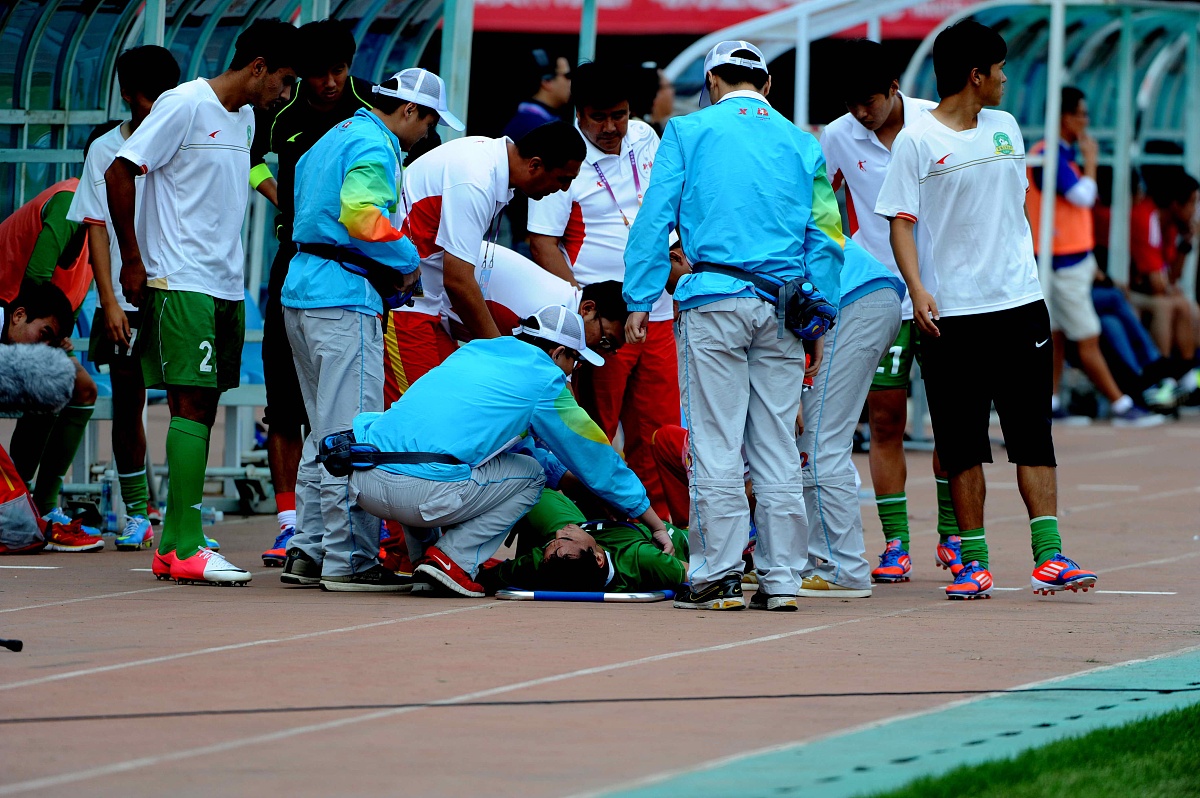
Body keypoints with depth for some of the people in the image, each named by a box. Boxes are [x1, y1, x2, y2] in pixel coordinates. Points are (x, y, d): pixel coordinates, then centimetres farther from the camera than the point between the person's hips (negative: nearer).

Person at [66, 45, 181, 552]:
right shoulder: (105, 150, 5)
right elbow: (97, 229, 3)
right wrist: (109, 301, -6)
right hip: (126, 302, 0)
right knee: (127, 404, 3)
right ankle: (135, 514, 12)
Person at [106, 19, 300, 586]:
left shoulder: (245, 118, 17)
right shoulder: (185, 105, -9)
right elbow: (119, 175, -11)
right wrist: (132, 261, -10)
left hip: (227, 284, 9)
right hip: (181, 280, -9)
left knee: (204, 407, 6)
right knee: (191, 404, -13)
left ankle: (174, 546, 9)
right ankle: (183, 546, -15)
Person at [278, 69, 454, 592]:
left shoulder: (334, 138, 22)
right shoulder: (374, 146, -9)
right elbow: (361, 214, -23)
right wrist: (408, 260, -9)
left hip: (302, 292, 10)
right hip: (344, 299, -10)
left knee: (325, 432, 14)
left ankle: (307, 553, 15)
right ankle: (348, 559, -10)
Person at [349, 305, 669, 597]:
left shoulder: (471, 352, 29)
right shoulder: (545, 378, 10)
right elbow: (597, 459, 19)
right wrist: (656, 525, 30)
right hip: (423, 493, -6)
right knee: (531, 474, 16)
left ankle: (422, 555, 22)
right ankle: (453, 558, 0)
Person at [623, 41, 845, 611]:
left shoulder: (689, 131, 5)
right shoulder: (800, 145, 13)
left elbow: (655, 220, 0)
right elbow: (826, 236, 9)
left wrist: (640, 300, 2)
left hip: (715, 303, -3)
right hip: (783, 307, 3)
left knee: (715, 445, -2)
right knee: (777, 447, 7)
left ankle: (718, 577, -3)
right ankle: (781, 578, 7)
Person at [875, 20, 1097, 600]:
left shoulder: (1006, 129, 13)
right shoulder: (917, 141, -4)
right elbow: (901, 223, -6)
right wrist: (917, 289, -20)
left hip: (1020, 303, 4)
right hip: (951, 313, -4)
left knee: (1033, 434, -1)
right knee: (962, 443, 0)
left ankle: (1048, 555, -5)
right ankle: (973, 561, 5)